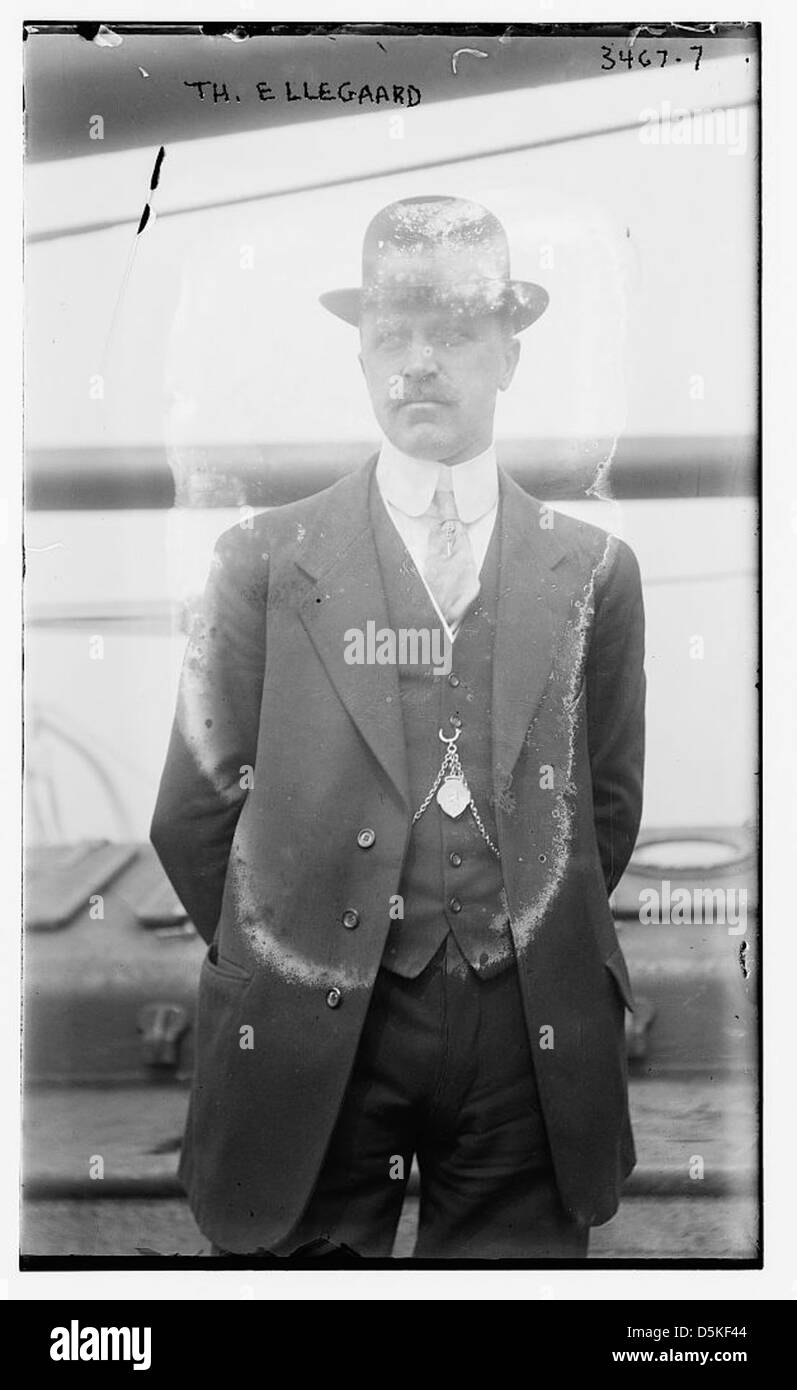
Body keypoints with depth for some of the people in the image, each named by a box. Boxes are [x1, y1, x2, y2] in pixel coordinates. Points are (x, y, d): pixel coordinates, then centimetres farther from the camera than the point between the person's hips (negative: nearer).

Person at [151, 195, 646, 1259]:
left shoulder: (594, 572, 5)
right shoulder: (269, 560, 0)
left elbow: (609, 806, 12)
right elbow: (194, 812, 4)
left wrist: (546, 958, 11)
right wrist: (279, 964, 8)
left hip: (529, 1035, 2)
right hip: (314, 1038, -1)